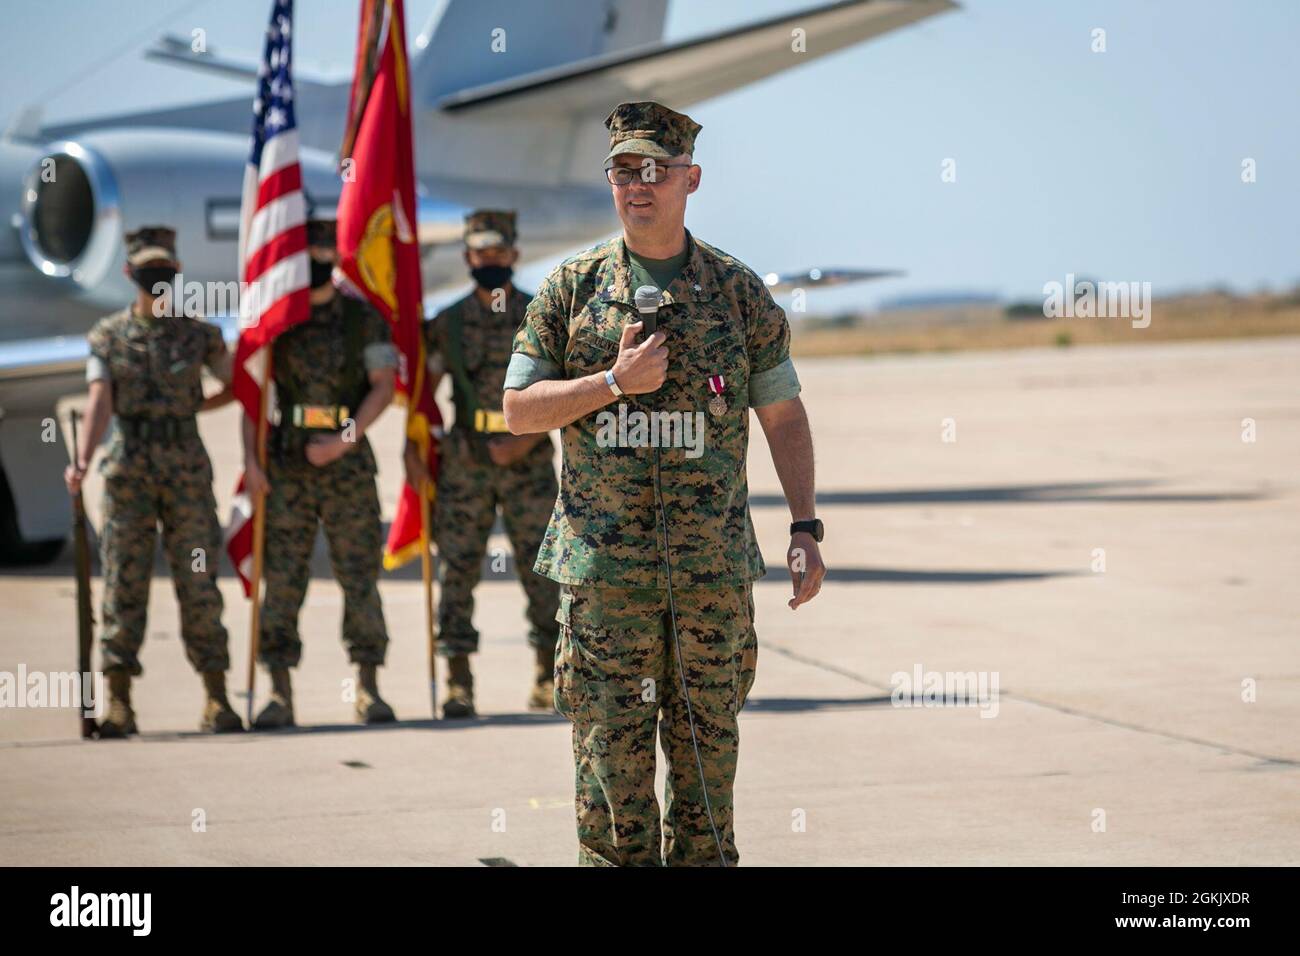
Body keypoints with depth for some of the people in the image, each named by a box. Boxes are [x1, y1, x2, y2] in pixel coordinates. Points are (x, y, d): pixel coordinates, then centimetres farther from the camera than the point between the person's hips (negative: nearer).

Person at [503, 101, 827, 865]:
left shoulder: (739, 293, 5)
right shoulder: (572, 290, 4)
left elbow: (784, 416, 7)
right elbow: (519, 409, 3)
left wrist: (806, 529, 0)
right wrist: (613, 383, -11)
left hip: (714, 565, 1)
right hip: (604, 562, 0)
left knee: (708, 741, 6)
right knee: (611, 744, 1)